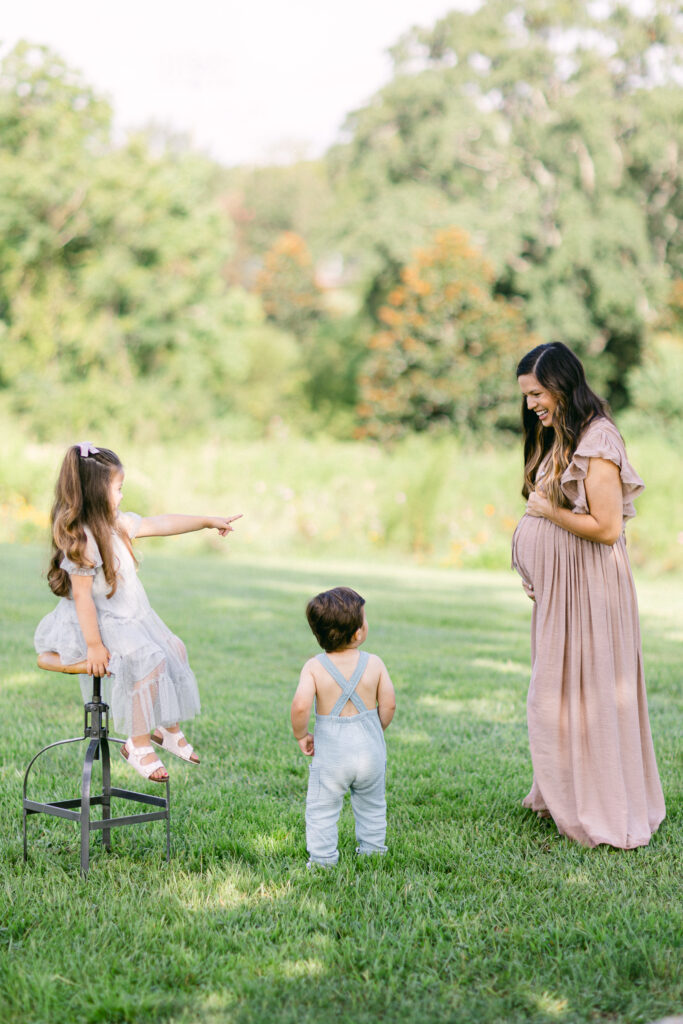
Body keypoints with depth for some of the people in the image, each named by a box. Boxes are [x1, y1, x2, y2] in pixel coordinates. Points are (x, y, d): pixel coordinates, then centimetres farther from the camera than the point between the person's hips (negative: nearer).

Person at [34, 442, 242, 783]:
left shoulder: (117, 524, 6)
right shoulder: (80, 538, -24)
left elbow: (159, 524, 19)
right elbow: (82, 594, -25)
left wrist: (208, 521, 24)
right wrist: (94, 645, -25)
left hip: (130, 617, 10)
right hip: (99, 623, -10)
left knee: (174, 649, 12)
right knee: (148, 661, -25)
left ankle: (167, 728, 26)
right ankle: (138, 745, -14)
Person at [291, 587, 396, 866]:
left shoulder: (314, 667, -12)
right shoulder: (374, 663, -8)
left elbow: (300, 706, -23)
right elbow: (388, 704, -4)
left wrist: (301, 735, -6)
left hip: (330, 753, -2)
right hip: (370, 749, 2)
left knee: (322, 810, 12)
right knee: (371, 806, 23)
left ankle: (322, 859, 14)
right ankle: (372, 851, 33)